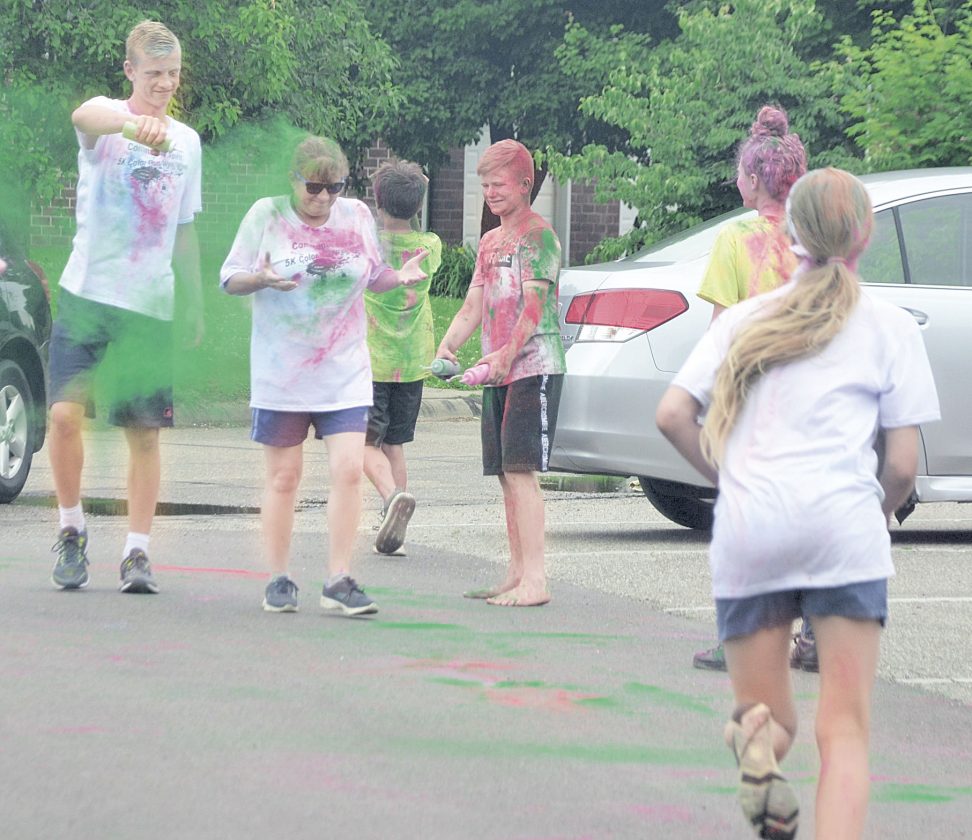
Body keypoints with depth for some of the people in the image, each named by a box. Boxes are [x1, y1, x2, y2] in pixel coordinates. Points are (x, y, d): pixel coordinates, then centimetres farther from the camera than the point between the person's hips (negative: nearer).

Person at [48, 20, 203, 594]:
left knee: (145, 432, 1)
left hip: (151, 307, 3)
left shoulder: (187, 142, 12)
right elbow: (84, 118, -31)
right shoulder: (107, 119, -3)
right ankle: (72, 530, 5)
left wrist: (195, 304, 21)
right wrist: (137, 121, -52)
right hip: (88, 294, -3)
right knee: (66, 413, -15)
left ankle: (138, 553, 7)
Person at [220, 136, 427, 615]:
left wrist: (399, 277, -6)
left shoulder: (357, 216, 5)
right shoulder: (267, 215, -2)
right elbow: (229, 279, 1)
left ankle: (339, 580, -6)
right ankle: (278, 580, 14)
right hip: (281, 373, -2)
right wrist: (261, 279, -21)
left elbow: (371, 277, 16)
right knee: (283, 477, 4)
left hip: (345, 374, 2)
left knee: (348, 471, -10)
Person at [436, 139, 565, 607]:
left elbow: (534, 302, -18)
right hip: (498, 374, 8)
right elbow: (473, 306, 16)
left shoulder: (539, 235, -6)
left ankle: (534, 581, -17)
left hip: (534, 369, -8)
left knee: (520, 469, -15)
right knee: (506, 474, 8)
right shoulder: (489, 243, 20)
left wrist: (507, 353, -32)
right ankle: (516, 577, 12)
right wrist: (447, 348, -3)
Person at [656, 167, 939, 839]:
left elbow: (673, 416, 8)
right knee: (845, 730, -1)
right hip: (840, 522, -2)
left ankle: (761, 743, -23)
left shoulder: (745, 318, 18)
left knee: (767, 719, 13)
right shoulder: (889, 326, 10)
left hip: (744, 532, 2)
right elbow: (903, 463, 6)